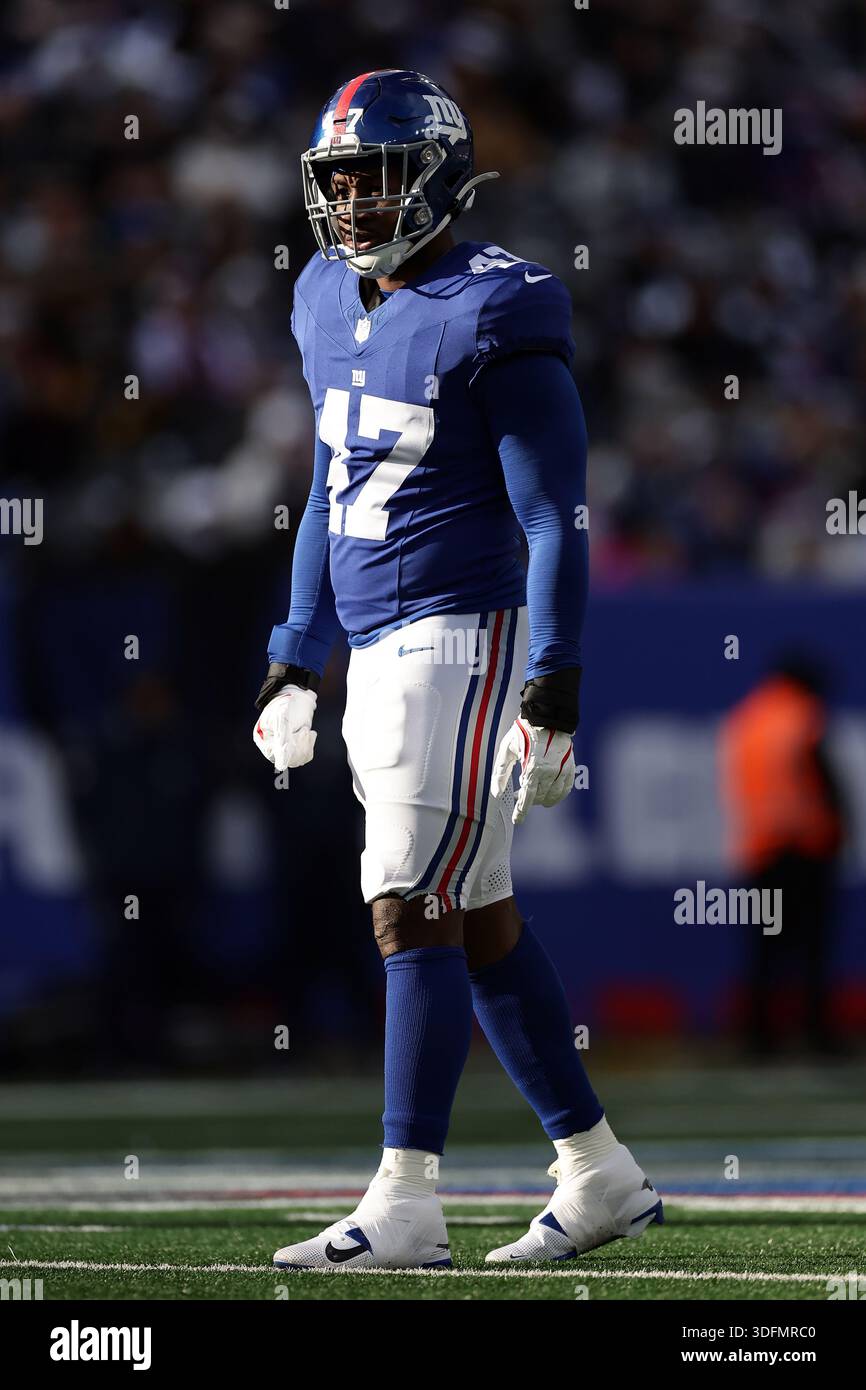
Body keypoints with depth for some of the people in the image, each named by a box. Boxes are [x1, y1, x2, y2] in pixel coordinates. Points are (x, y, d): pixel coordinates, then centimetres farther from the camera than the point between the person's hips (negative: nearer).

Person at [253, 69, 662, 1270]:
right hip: (379, 652, 8)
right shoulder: (332, 304, 13)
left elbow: (554, 516, -13)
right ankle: (600, 1175, 20)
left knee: (413, 911, -12)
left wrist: (556, 681, -19)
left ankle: (405, 1204, -12)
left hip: (464, 637, -8)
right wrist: (296, 660, 23)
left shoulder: (497, 316, -12)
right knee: (479, 921, 12)